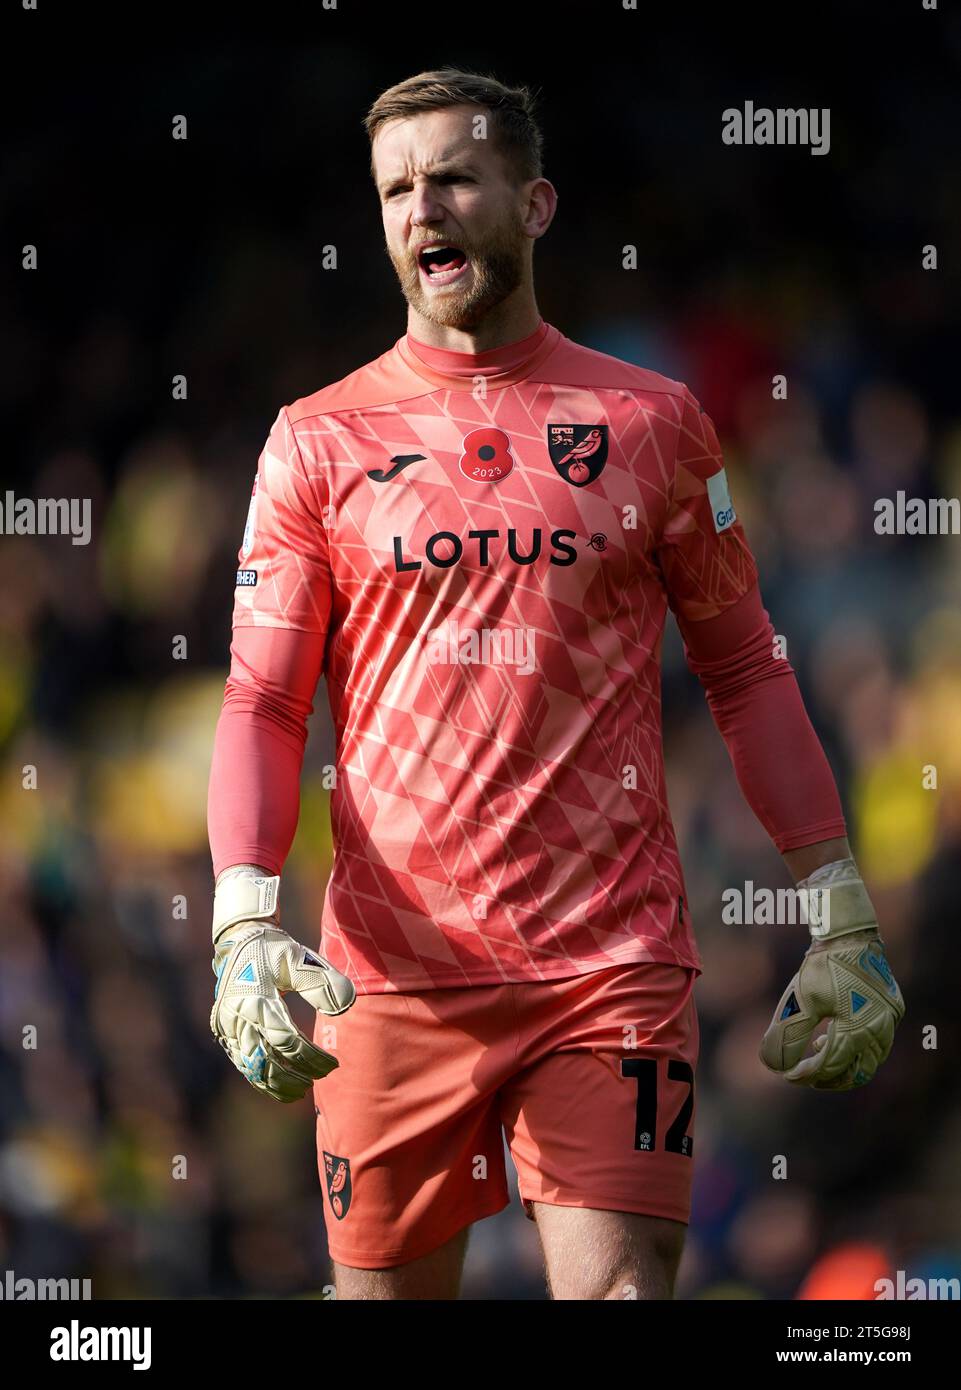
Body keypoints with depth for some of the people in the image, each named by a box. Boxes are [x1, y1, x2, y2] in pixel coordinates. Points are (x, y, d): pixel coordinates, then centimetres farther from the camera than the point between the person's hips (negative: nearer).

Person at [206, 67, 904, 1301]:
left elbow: (746, 674, 12)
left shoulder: (653, 423, 8)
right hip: (390, 969, 0)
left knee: (618, 1284, -12)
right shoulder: (319, 441, 6)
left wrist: (840, 917, 6)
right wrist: (244, 923, -12)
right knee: (390, 1285, 4)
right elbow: (261, 705, 4)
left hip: (616, 961, 0)